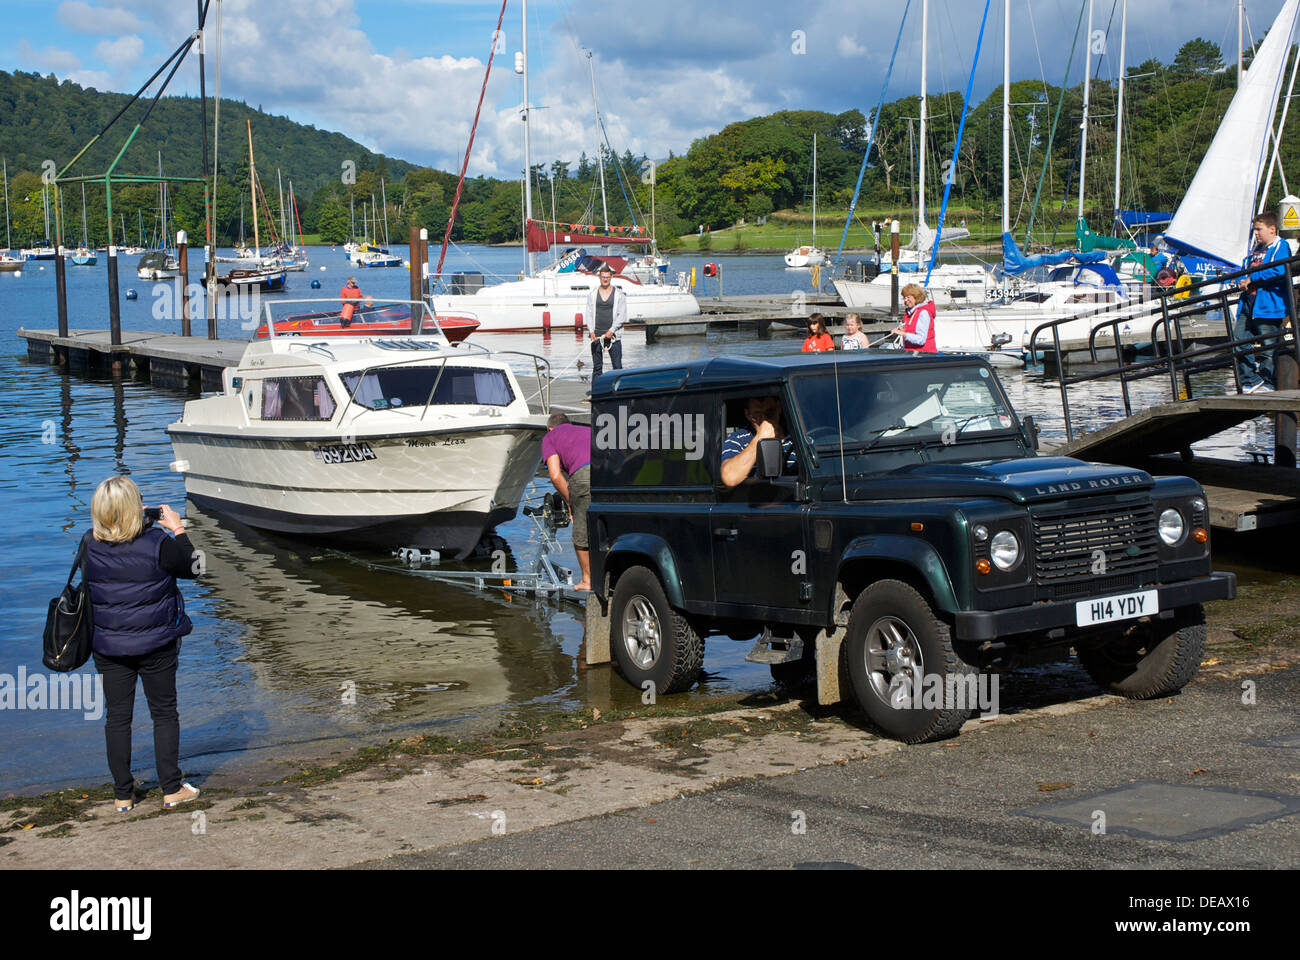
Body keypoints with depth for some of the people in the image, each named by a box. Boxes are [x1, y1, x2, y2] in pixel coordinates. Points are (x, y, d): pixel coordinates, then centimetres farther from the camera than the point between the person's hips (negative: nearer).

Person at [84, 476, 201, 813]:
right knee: (164, 713, 11)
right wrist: (177, 529, 2)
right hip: (156, 645, -2)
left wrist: (137, 522, 7)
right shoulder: (158, 543, -19)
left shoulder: (90, 546, -10)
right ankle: (171, 789, 15)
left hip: (108, 646, 2)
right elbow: (191, 569, -4)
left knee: (117, 717, 11)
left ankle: (122, 795, 18)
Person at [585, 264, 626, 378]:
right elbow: (589, 314, 7)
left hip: (613, 335, -2)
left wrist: (611, 331, -11)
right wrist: (591, 331, -7)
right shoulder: (592, 295, 10)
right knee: (597, 367, 4)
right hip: (596, 336, 2)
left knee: (617, 366, -4)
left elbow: (622, 315, -1)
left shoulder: (619, 295, 3)